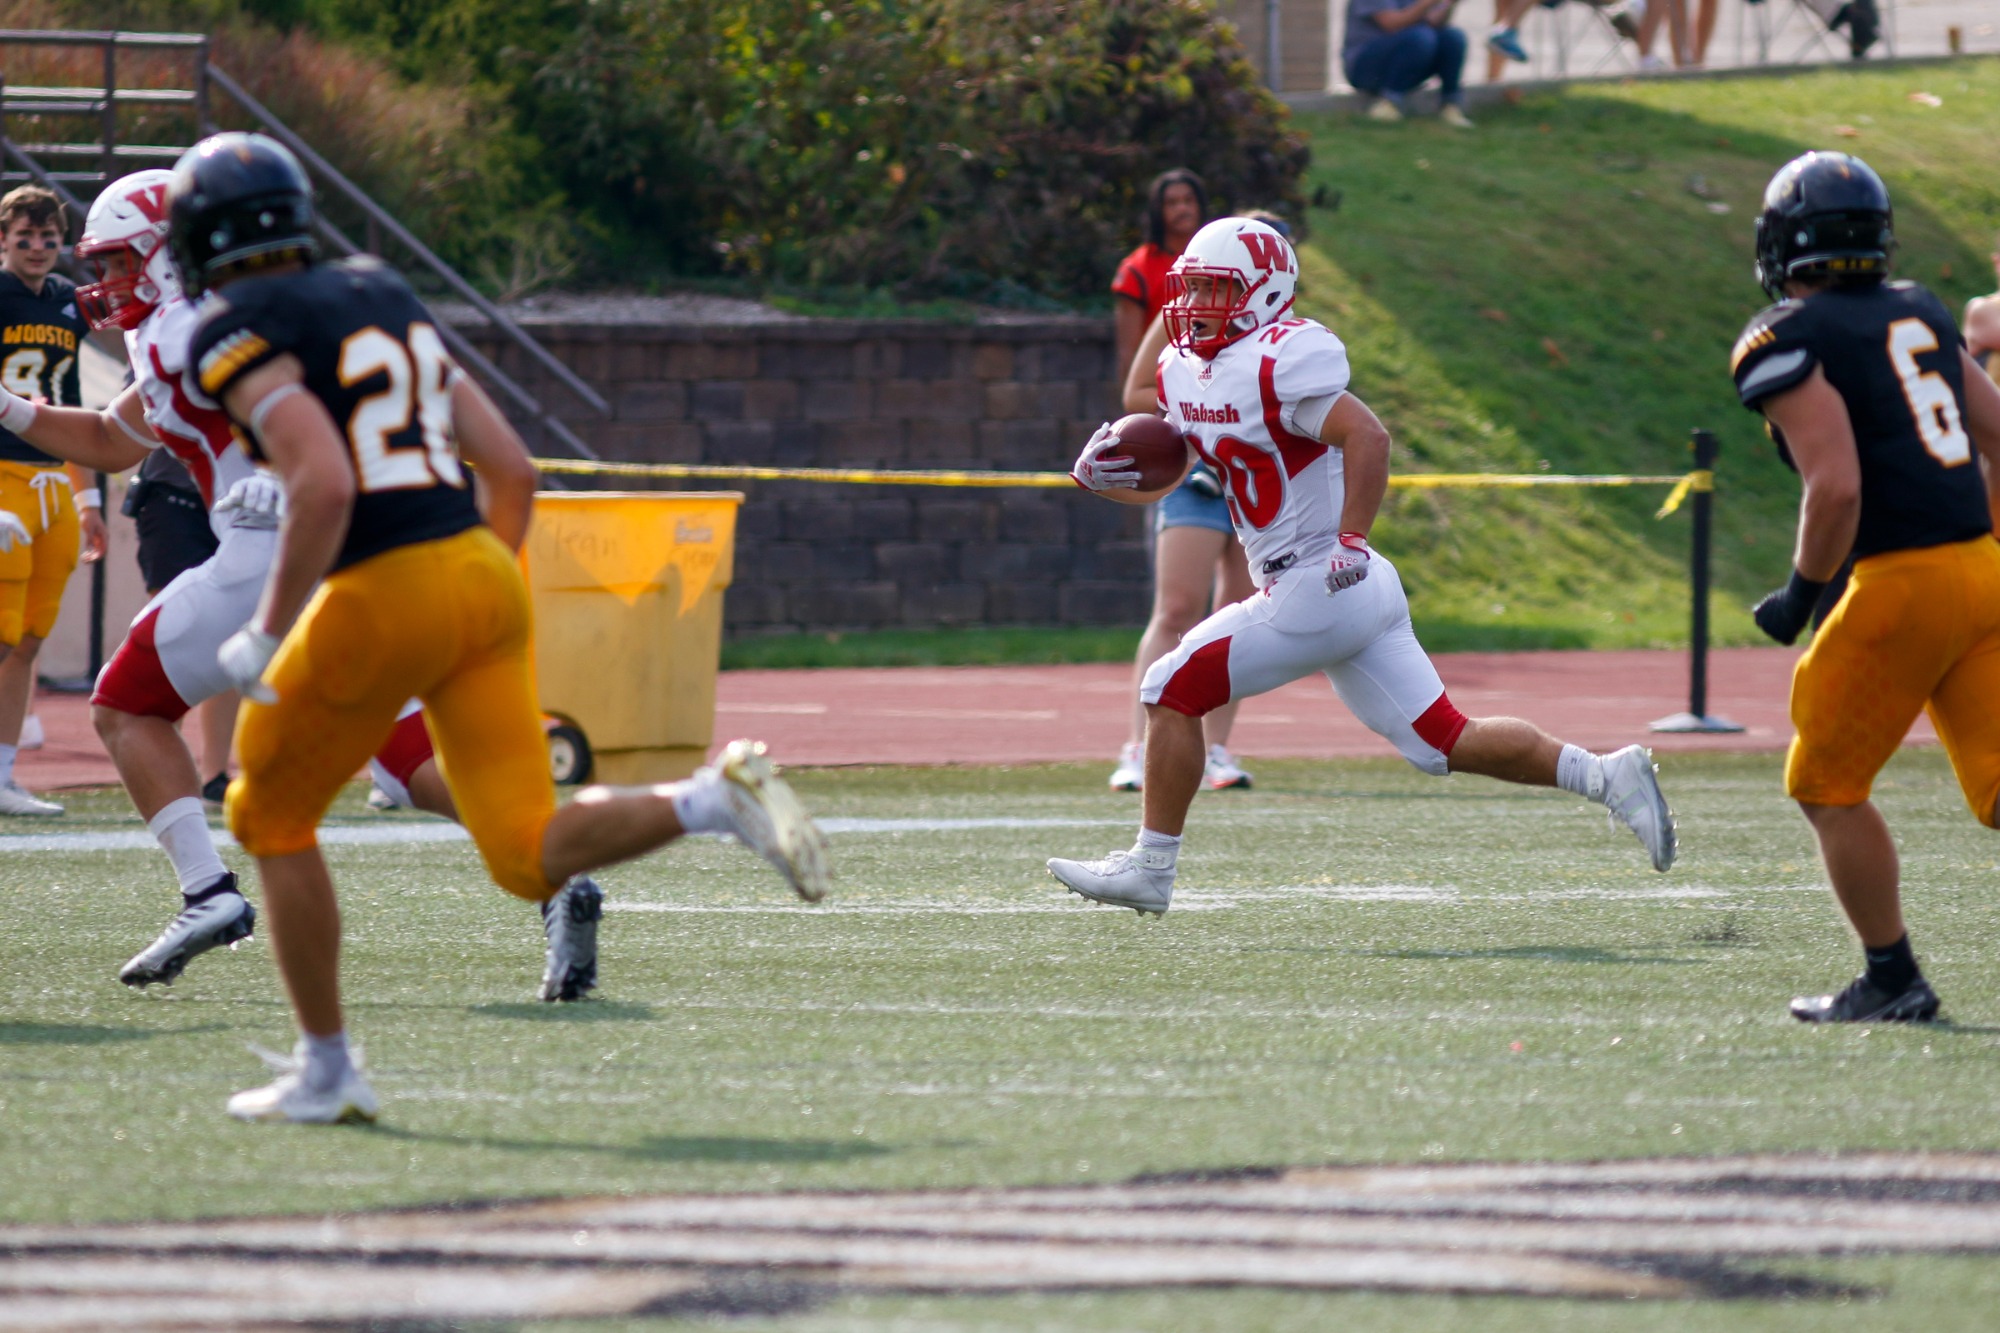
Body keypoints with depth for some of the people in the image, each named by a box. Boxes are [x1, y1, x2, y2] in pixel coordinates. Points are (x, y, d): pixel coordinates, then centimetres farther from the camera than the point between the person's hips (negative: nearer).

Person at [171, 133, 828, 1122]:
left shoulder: (240, 335, -5)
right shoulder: (383, 300, 20)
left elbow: (323, 486, -21)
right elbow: (514, 471, 18)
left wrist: (267, 637, -13)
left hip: (384, 596, -6)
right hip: (484, 573, 7)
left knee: (272, 818, 16)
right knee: (531, 857, 3)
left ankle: (326, 1069, 18)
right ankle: (717, 798, -20)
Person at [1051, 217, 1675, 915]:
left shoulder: (1279, 359, -17)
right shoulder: (1186, 372, 12)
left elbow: (1366, 436, -26)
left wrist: (1351, 544, -27)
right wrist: (1101, 474, 0)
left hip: (1321, 587, -9)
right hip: (1352, 597, 9)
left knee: (1175, 688, -5)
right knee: (1446, 743, 11)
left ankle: (1150, 867, 3)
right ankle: (1606, 777, 15)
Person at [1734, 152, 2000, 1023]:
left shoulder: (1788, 342, -8)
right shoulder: (1919, 315, 15)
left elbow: (1837, 487, -17)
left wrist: (1801, 594, -5)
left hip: (1903, 586, -7)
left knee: (1829, 786, 9)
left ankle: (1893, 979, 11)